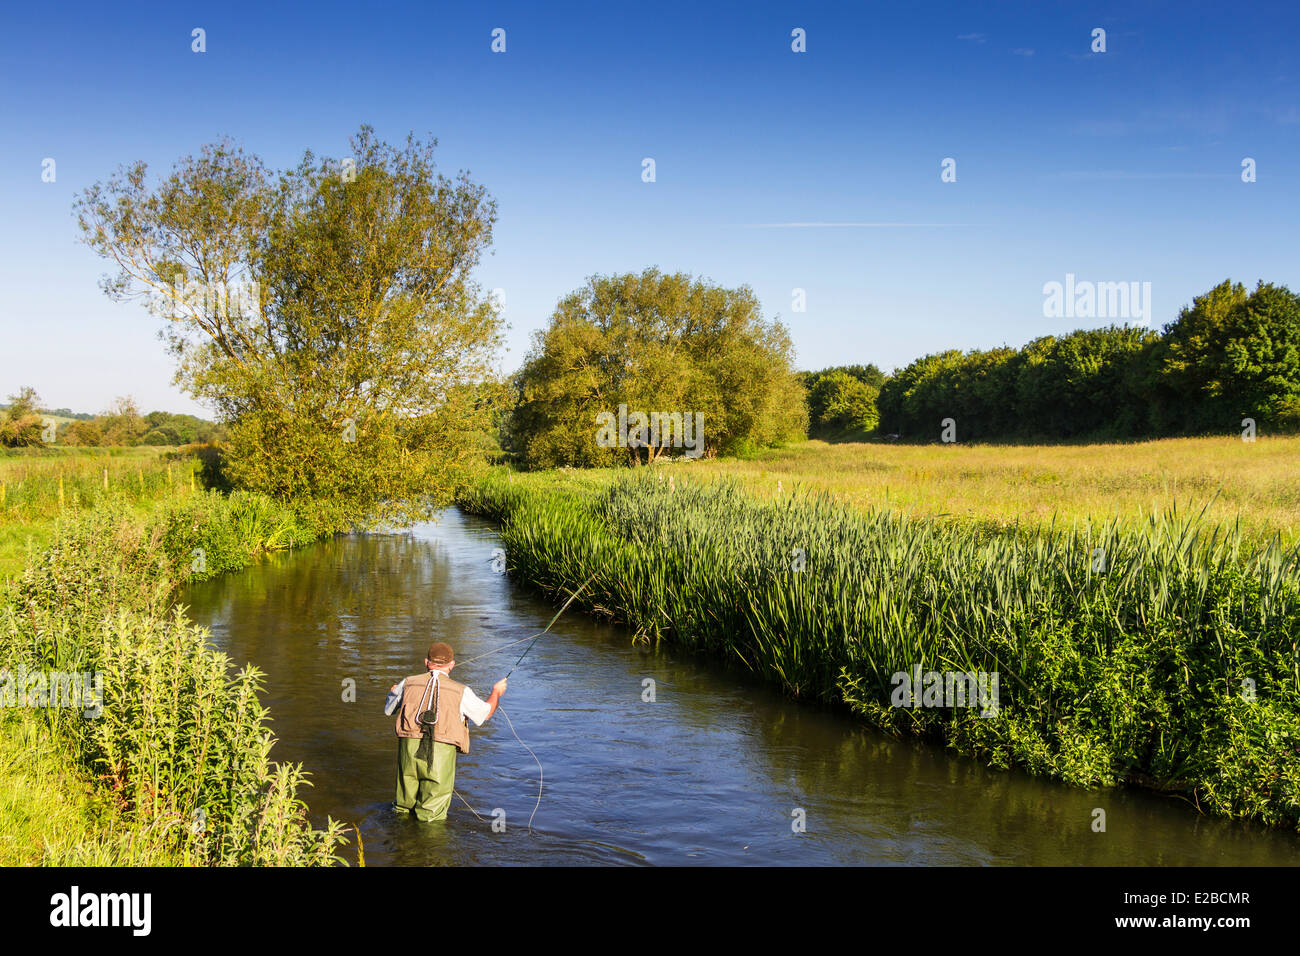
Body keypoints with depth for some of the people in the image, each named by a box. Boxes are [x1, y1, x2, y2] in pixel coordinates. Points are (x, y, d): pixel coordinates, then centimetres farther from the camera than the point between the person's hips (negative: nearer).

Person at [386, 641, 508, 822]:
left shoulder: (408, 684, 8)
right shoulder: (461, 691, 3)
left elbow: (388, 709, 26)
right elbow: (485, 713, 17)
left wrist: (392, 692, 48)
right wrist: (496, 693, 36)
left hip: (409, 747, 2)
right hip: (441, 753, -2)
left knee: (404, 807, 19)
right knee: (432, 816, 6)